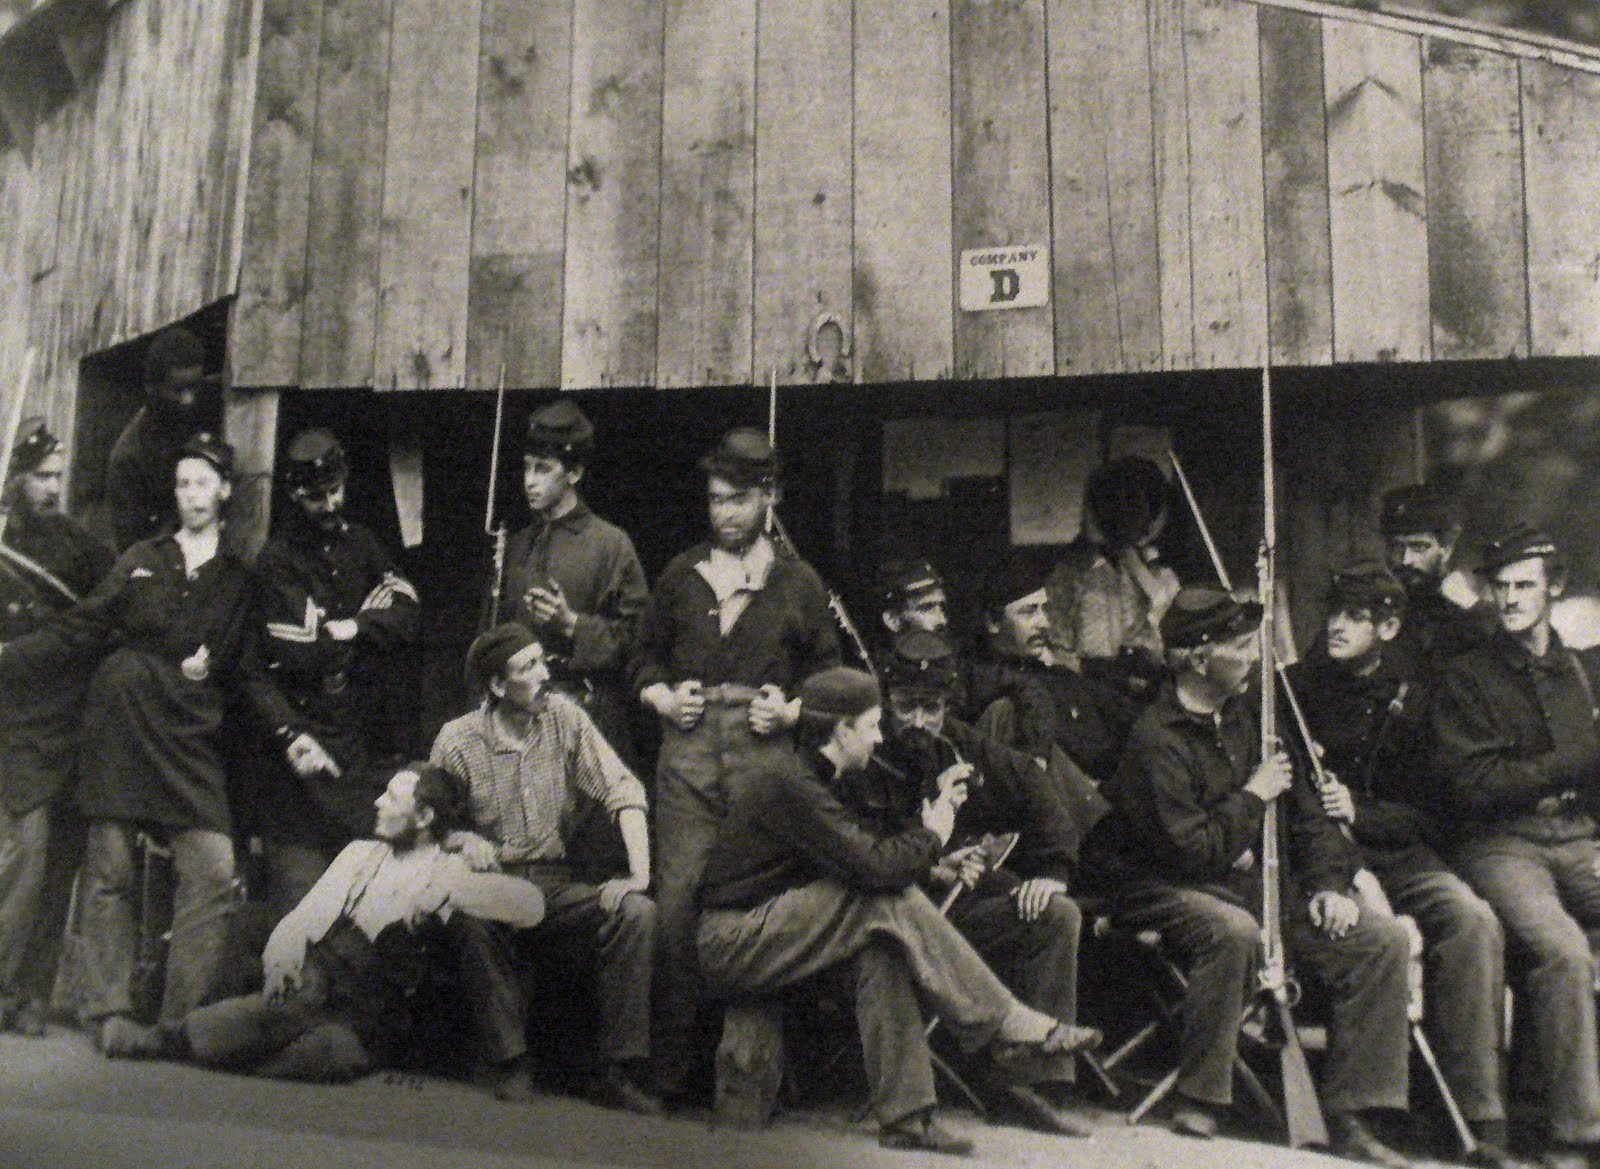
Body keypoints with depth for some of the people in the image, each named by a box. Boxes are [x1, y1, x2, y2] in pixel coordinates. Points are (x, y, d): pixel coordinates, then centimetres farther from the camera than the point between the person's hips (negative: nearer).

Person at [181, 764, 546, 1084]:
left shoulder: (450, 878, -1)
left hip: (369, 1025, -5)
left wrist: (449, 890, -20)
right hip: (303, 993, 5)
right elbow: (305, 916, 20)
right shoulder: (361, 853, 19)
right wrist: (280, 960, -1)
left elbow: (532, 905, -14)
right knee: (194, 1031, -19)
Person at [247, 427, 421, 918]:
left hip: (369, 734, 5)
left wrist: (354, 627, -10)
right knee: (301, 873, -6)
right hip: (309, 735, -5)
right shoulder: (277, 559, -5)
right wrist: (370, 626, -3)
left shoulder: (360, 542, 14)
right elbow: (297, 656, -14)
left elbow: (409, 615, 4)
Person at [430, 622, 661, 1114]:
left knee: (636, 911, -25)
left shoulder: (564, 716, 2)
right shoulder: (456, 740, -1)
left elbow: (623, 791, -4)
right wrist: (465, 840, -16)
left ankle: (619, 1070, -17)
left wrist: (639, 871, -17)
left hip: (561, 885, 2)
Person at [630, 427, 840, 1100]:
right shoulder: (681, 576, 17)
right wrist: (663, 697, 3)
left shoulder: (798, 583, 12)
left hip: (765, 756, -1)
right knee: (678, 900, -6)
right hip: (687, 754, 1)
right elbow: (645, 659, 23)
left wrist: (793, 710, -4)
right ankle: (672, 1066, 2)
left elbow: (829, 674, 13)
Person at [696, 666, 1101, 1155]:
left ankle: (904, 1116, -13)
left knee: (882, 946, -12)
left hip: (768, 932, 9)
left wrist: (933, 816, 6)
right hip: (733, 945, -9)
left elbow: (869, 860, 13)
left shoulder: (807, 780, 16)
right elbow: (873, 866, -24)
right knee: (888, 901, -20)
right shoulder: (789, 784, -17)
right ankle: (1009, 1029, -15)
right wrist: (932, 835, -7)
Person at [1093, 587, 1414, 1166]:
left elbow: (1302, 809, 19)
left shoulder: (1243, 717, 13)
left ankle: (1349, 1116, -4)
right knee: (1235, 931, -41)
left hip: (1251, 881, 8)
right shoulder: (1156, 737, -15)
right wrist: (1252, 797, -11)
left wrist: (1328, 884, 4)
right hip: (1166, 891, -8)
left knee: (1386, 940, -9)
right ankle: (1198, 1100, -23)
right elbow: (1190, 851, -23)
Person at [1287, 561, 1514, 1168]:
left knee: (1473, 920, -27)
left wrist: (1358, 812, -10)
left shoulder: (1409, 701, 14)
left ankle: (1481, 1118, -23)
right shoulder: (1294, 686, 8)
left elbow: (1426, 814, 11)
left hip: (1394, 850, 3)